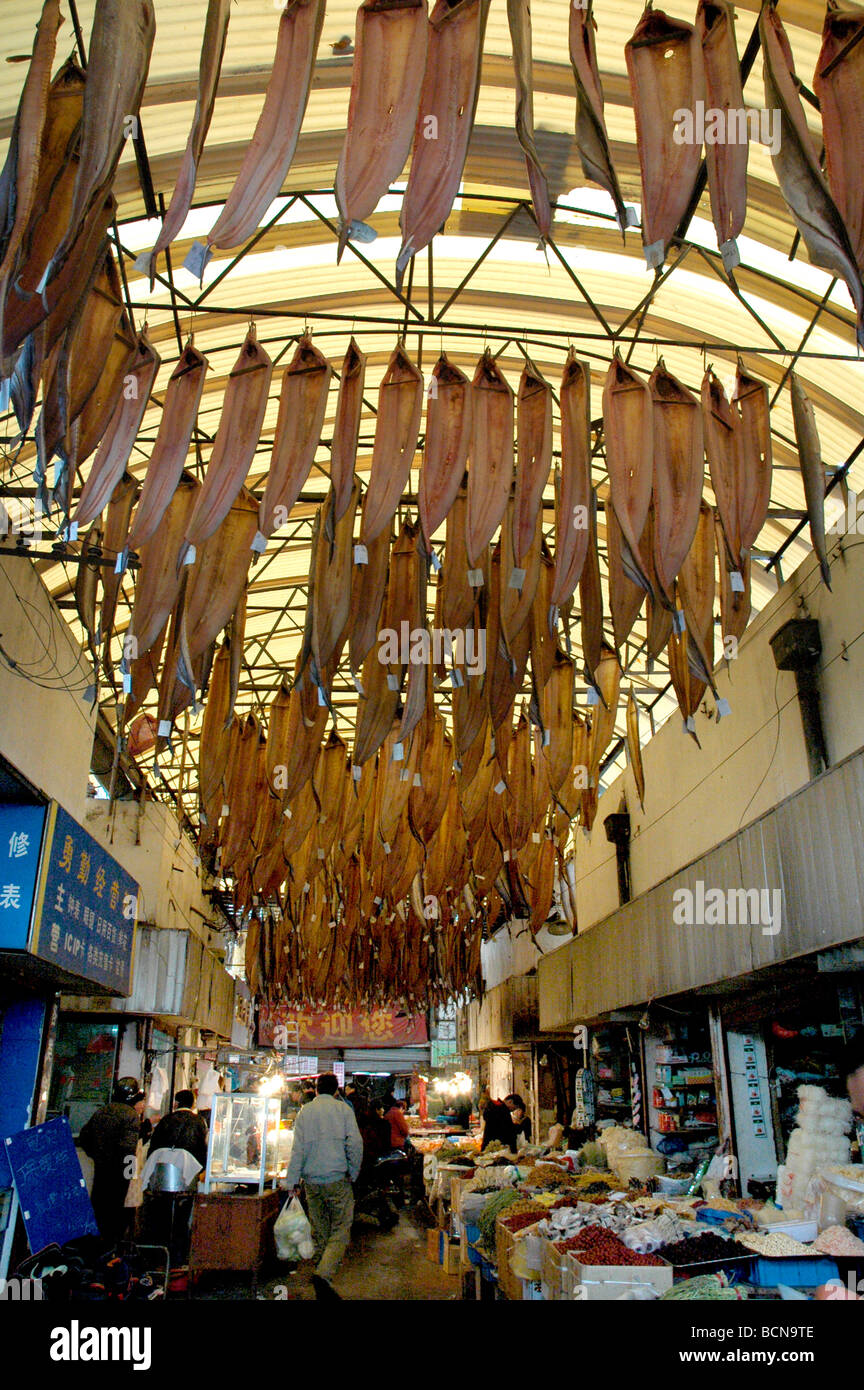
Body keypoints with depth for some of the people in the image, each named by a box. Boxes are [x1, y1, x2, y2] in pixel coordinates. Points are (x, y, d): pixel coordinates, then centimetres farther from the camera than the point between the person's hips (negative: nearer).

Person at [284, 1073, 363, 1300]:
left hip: (311, 1181, 3)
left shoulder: (305, 1111, 5)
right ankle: (324, 1274, -21)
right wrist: (353, 1173, 3)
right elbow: (355, 1143, -8)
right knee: (340, 1230, -1)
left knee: (319, 1232, 15)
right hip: (337, 1179, -3)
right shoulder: (343, 1109, -1)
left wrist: (292, 1181, 3)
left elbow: (298, 1149, 1)